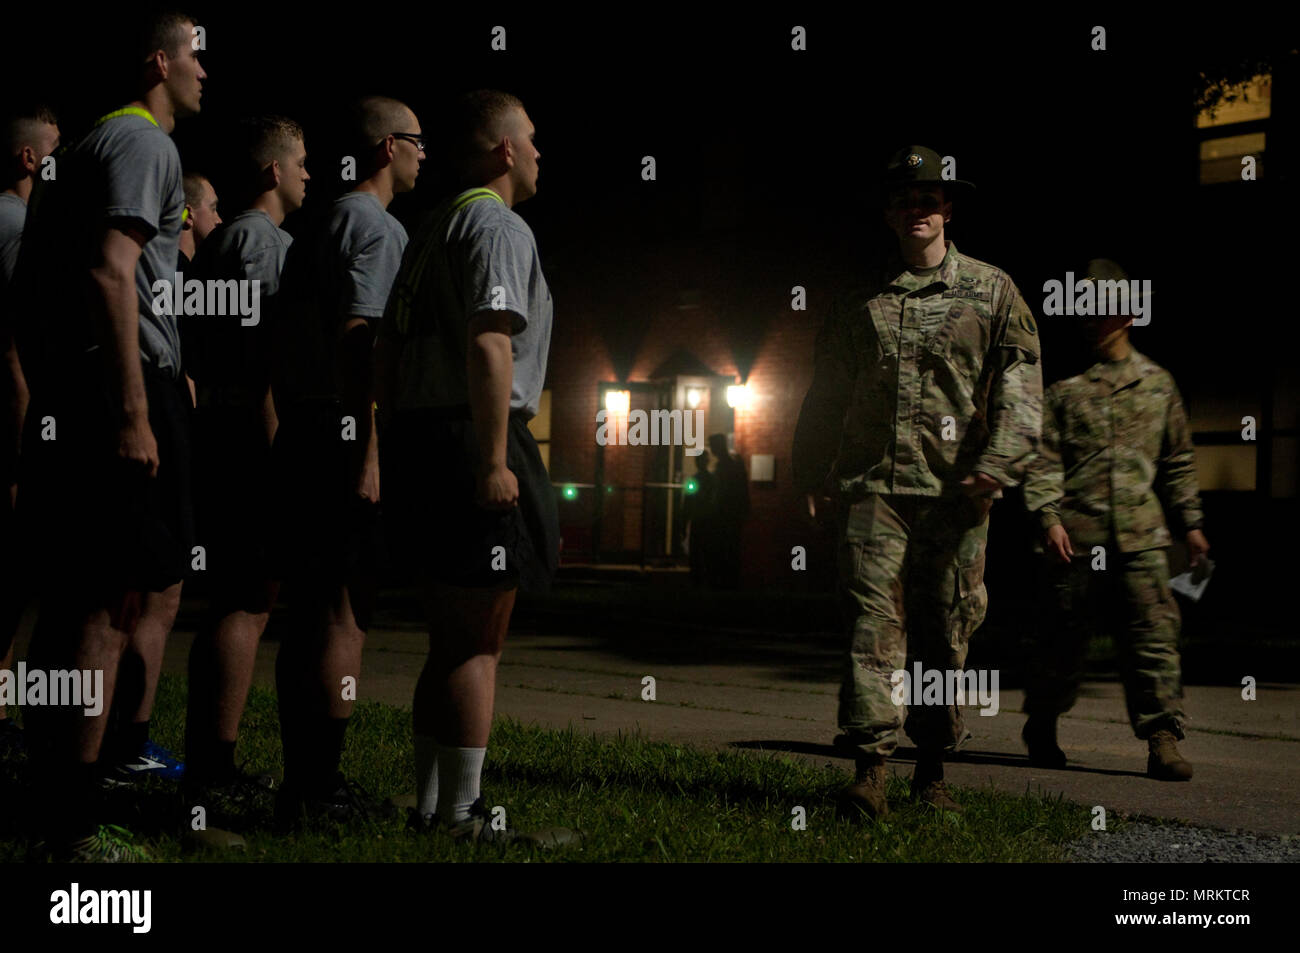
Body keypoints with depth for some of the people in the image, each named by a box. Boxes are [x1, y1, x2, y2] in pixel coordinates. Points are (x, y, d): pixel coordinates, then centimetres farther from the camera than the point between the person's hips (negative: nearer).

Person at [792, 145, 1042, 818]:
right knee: (875, 622, -10)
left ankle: (930, 775, 14)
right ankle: (869, 770, -12)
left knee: (945, 631, 4)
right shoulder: (858, 304, 15)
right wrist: (812, 473, 13)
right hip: (873, 485, 1)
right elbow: (826, 396, 20)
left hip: (954, 491, 0)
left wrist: (997, 463, -11)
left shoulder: (990, 290, 10)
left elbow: (1020, 383, 1)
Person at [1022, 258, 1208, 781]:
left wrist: (1190, 522, 17)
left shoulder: (1156, 383, 13)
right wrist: (1048, 516, -11)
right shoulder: (1063, 382, 5)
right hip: (1077, 534, -2)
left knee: (1154, 633, -6)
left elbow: (1177, 459, 20)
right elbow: (1044, 456, 0)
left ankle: (1162, 741, -5)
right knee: (1065, 633, 6)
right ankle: (1041, 726, 25)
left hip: (1141, 534, 2)